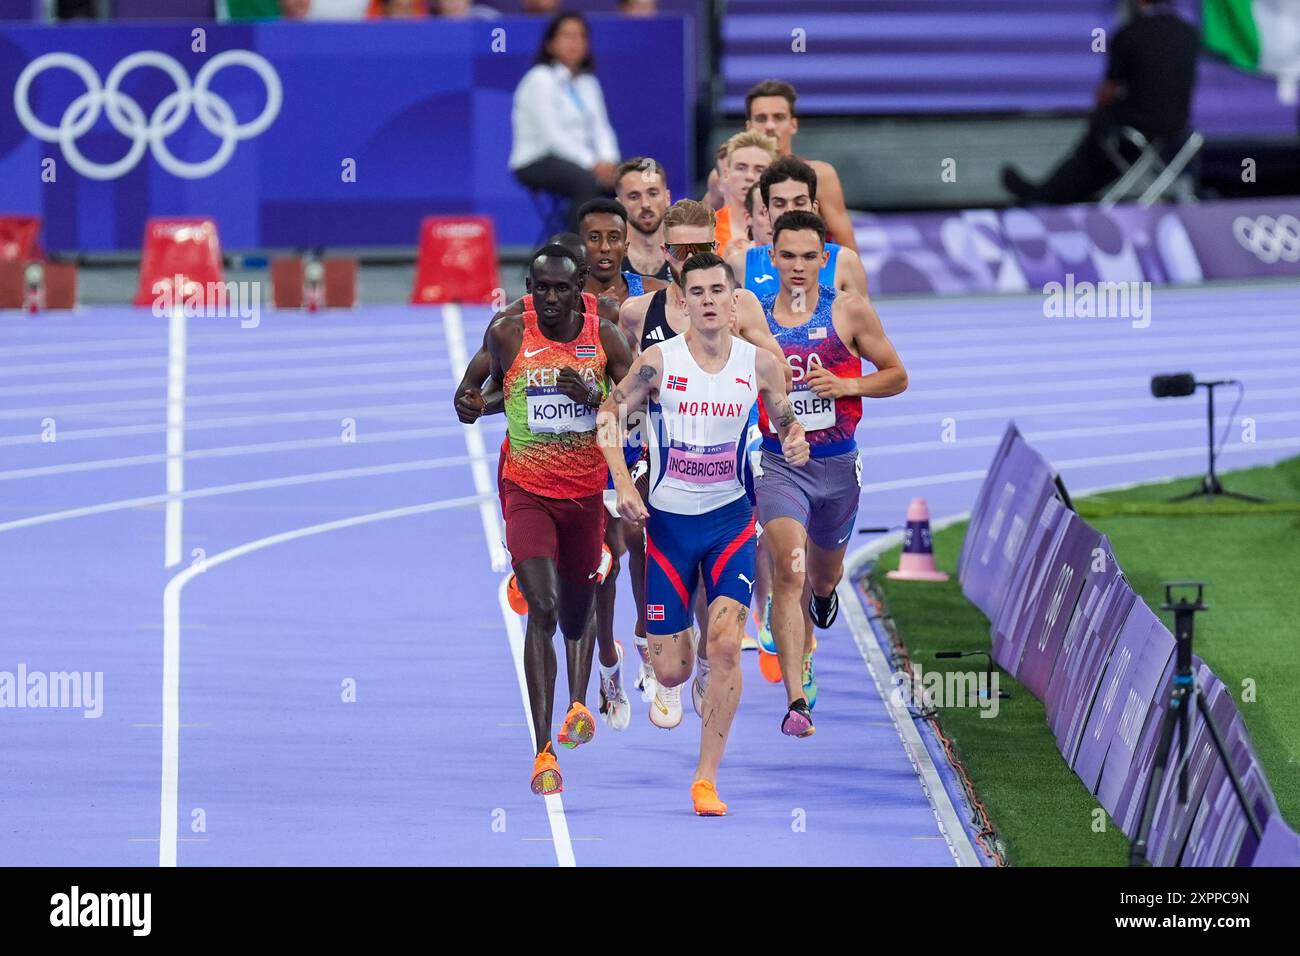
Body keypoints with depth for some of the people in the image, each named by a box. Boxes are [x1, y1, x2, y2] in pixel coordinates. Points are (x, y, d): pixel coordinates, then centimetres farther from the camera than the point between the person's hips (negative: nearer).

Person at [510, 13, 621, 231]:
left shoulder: (587, 82, 14)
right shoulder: (540, 80, -9)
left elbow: (601, 129, 7)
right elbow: (552, 134, -18)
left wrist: (608, 161, -14)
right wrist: (592, 164, -25)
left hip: (575, 160, 7)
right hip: (537, 164, -7)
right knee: (588, 180, -35)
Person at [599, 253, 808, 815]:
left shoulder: (758, 364, -3)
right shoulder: (659, 361, -9)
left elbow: (786, 420, 12)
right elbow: (610, 415, 0)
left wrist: (795, 443, -11)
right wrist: (623, 484, -13)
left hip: (729, 518, 1)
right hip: (668, 520, -1)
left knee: (725, 643, -20)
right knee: (671, 673, 0)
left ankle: (706, 779, -10)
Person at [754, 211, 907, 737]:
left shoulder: (849, 311, -3)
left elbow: (897, 376, 4)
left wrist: (847, 385, -13)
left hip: (838, 464, 2)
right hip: (779, 465, -2)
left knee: (823, 575, 22)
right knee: (789, 569, -22)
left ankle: (822, 593, 63)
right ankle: (797, 698, -26)